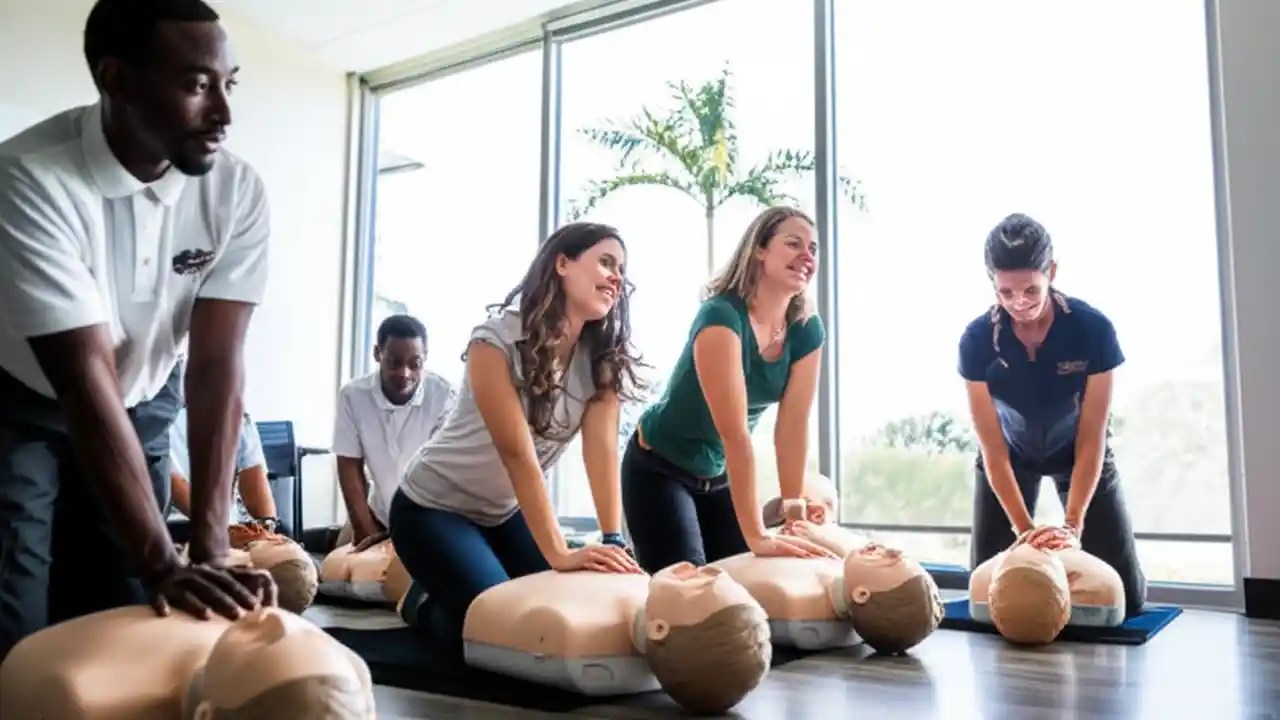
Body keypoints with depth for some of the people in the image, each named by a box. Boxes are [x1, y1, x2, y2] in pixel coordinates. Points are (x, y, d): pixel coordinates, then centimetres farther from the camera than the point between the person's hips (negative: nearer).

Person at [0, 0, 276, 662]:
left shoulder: (237, 191, -19)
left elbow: (218, 365, -21)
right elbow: (85, 381, -33)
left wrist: (209, 548, -29)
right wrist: (164, 564, -37)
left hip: (142, 408, 3)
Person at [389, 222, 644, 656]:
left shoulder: (605, 358, -7)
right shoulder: (497, 339, -25)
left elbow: (602, 450, -16)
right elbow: (517, 454, -29)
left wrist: (614, 541, -26)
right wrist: (559, 554, -33)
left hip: (507, 513, 6)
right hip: (434, 507, -6)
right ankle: (423, 605, 16)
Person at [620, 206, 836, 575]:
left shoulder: (808, 331, -9)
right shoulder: (721, 316, -29)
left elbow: (793, 426, -8)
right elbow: (735, 433, -33)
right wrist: (757, 537, -33)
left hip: (720, 475, 6)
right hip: (659, 469, -6)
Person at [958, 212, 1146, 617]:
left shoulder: (1093, 329, -28)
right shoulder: (977, 340, -26)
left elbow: (1091, 438, -22)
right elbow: (993, 448, -20)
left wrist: (1072, 523, -27)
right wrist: (1024, 528, -23)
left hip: (1076, 454, 0)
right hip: (1011, 456, 0)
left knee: (1127, 597, -2)